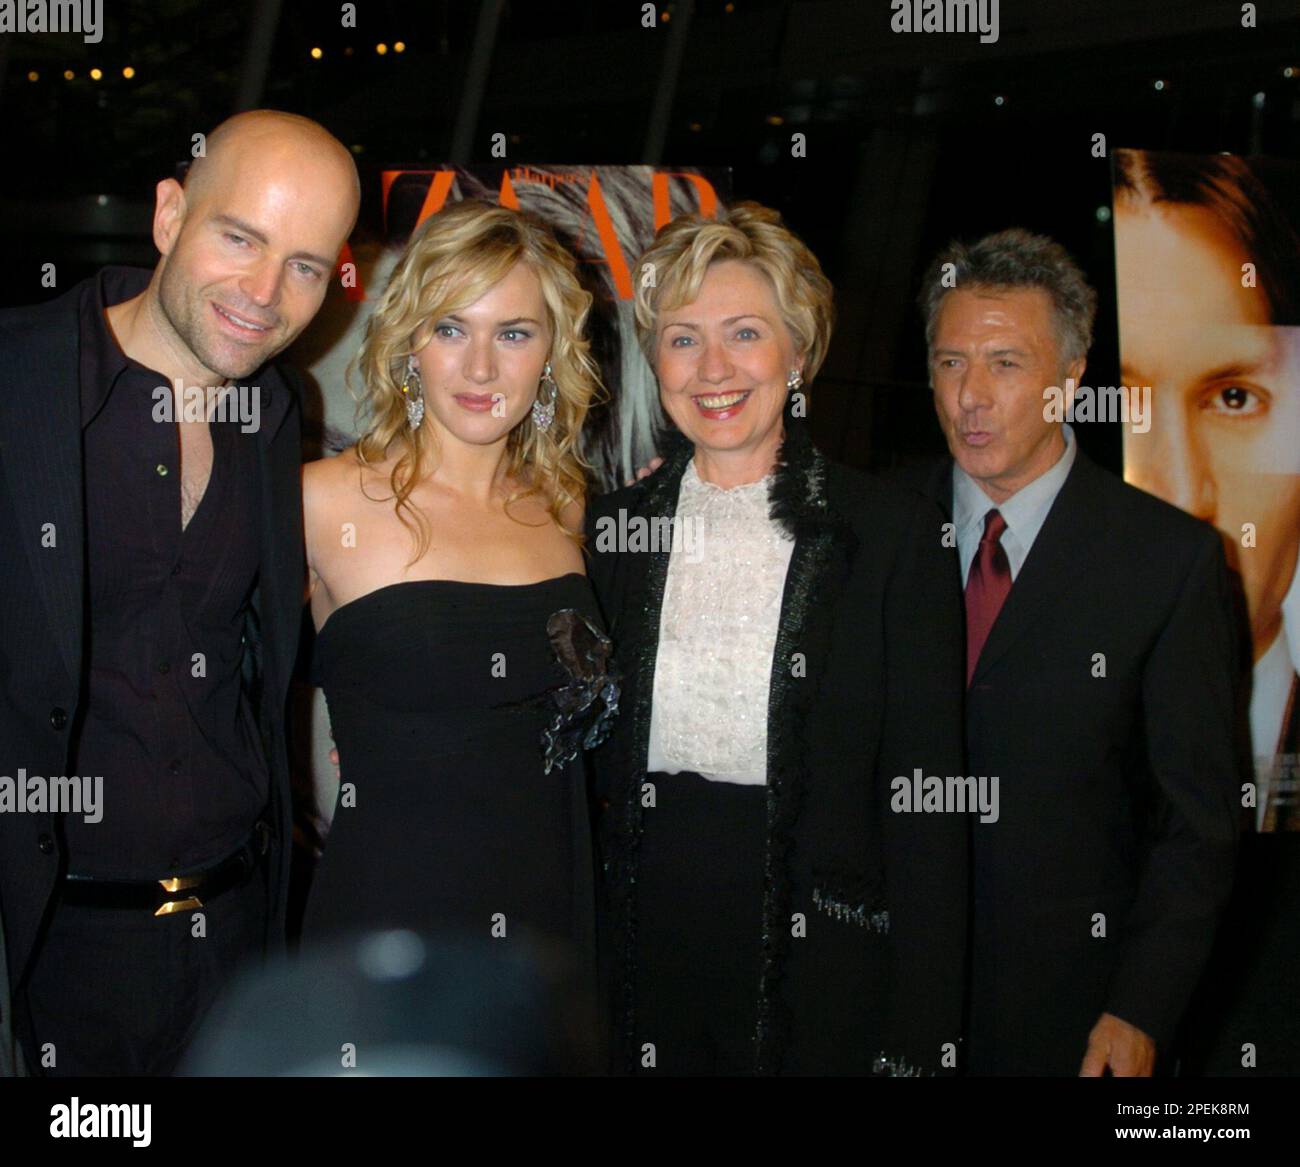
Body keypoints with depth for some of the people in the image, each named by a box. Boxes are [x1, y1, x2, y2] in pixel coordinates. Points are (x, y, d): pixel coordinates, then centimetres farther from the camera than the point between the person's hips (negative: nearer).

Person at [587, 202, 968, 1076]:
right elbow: (591, 770, 10)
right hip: (644, 965, 3)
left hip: (822, 972, -3)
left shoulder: (895, 533, -7)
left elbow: (927, 806, -8)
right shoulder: (610, 529, 3)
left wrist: (920, 1039, -11)